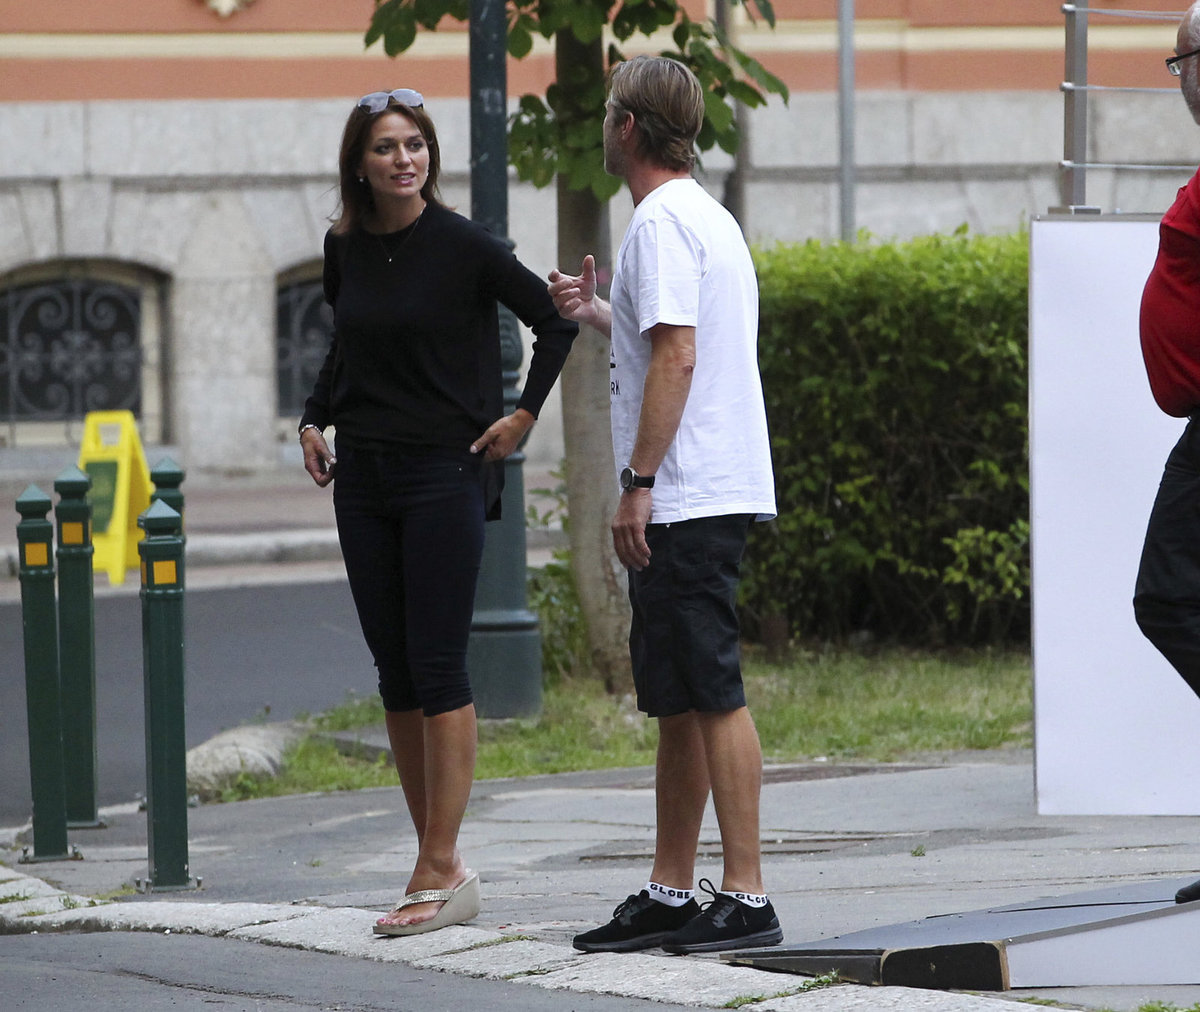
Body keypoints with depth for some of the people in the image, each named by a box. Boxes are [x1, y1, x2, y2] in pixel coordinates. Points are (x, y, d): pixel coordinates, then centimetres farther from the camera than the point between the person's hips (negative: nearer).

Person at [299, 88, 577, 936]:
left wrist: (523, 417, -6)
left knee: (437, 671, -8)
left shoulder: (463, 246, -9)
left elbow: (554, 320, -2)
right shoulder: (345, 250, 7)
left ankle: (440, 872, -7)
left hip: (444, 475, -6)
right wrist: (315, 419, 13)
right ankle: (441, 864, 11)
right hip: (363, 477, 6)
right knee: (395, 673, 5)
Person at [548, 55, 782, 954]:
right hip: (710, 498, 10)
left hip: (686, 499, -10)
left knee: (711, 693, -10)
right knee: (679, 700, 13)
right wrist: (598, 311, 35)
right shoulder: (707, 217, 19)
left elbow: (676, 357, -20)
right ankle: (670, 895, 17)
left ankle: (746, 896, -11)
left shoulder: (662, 220, -12)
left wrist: (637, 484, -21)